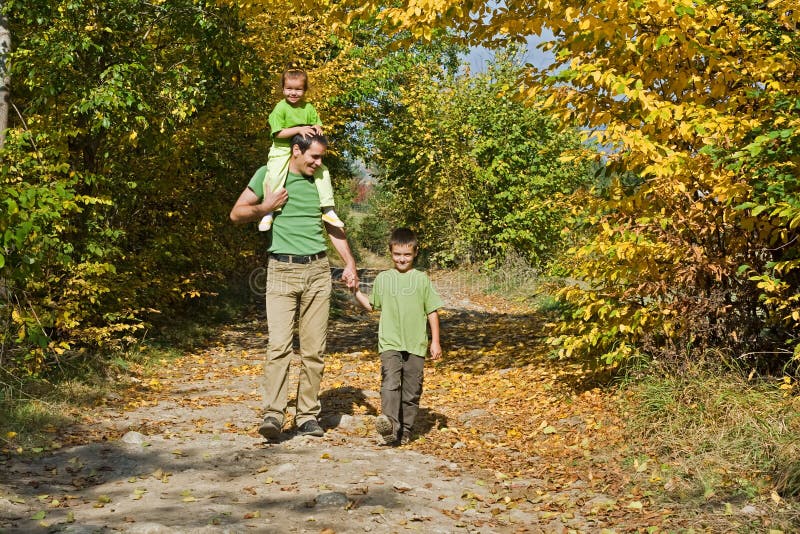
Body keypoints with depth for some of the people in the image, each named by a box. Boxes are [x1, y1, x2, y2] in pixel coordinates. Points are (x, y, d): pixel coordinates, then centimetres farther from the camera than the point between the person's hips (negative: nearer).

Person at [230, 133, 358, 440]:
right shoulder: (268, 175, 3)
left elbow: (333, 227, 20)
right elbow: (236, 214, 7)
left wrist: (350, 263, 11)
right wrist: (266, 207, -9)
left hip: (317, 271, 4)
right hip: (282, 271, -4)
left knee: (314, 349, 3)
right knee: (279, 344, -14)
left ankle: (308, 415, 9)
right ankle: (273, 415, -17)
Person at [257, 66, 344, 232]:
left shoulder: (308, 107, 4)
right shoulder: (280, 108, -11)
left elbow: (316, 124, 11)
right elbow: (278, 133, -17)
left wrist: (317, 128, -14)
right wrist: (298, 129, -26)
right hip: (282, 150, -4)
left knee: (323, 171, -5)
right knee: (275, 175, -25)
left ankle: (328, 209, 5)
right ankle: (268, 213, -12)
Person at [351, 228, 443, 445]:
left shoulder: (422, 279, 4)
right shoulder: (383, 278, 8)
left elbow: (432, 311, 7)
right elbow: (372, 305, 22)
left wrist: (435, 341, 4)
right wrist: (356, 291, 9)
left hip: (416, 345, 0)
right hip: (390, 343, 0)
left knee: (412, 390, 5)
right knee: (390, 382, -20)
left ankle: (405, 431, 15)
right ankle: (389, 422, -33)